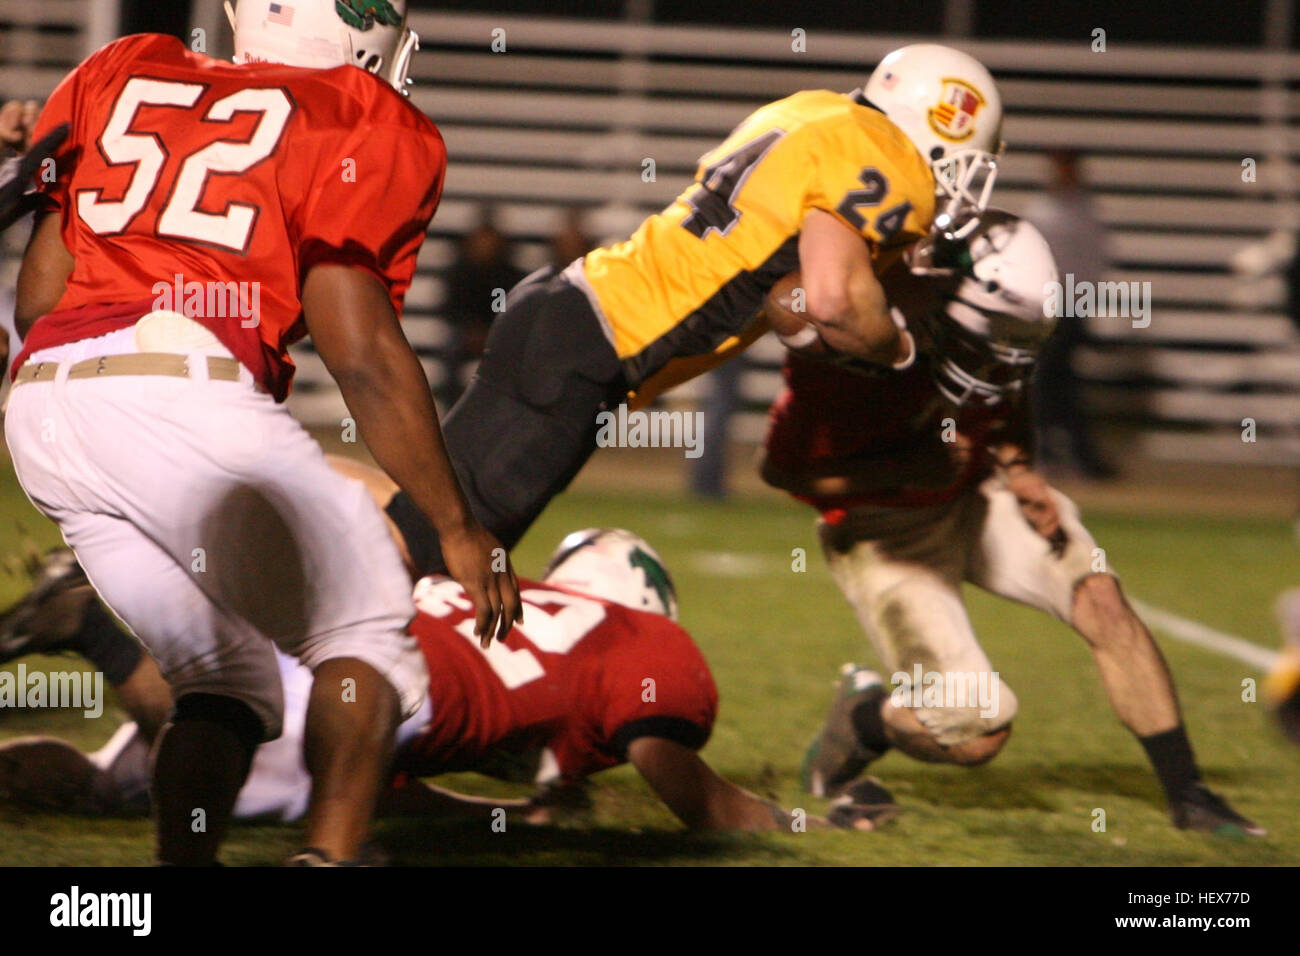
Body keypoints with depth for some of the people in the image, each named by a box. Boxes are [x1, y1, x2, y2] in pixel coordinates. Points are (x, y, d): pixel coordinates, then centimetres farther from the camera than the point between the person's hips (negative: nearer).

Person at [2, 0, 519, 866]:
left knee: (225, 679, 19)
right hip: (186, 393, -6)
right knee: (368, 638, 10)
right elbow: (360, 351, 1)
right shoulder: (365, 128, 7)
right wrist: (459, 527, 8)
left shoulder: (118, 77, 22)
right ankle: (330, 856, -7)